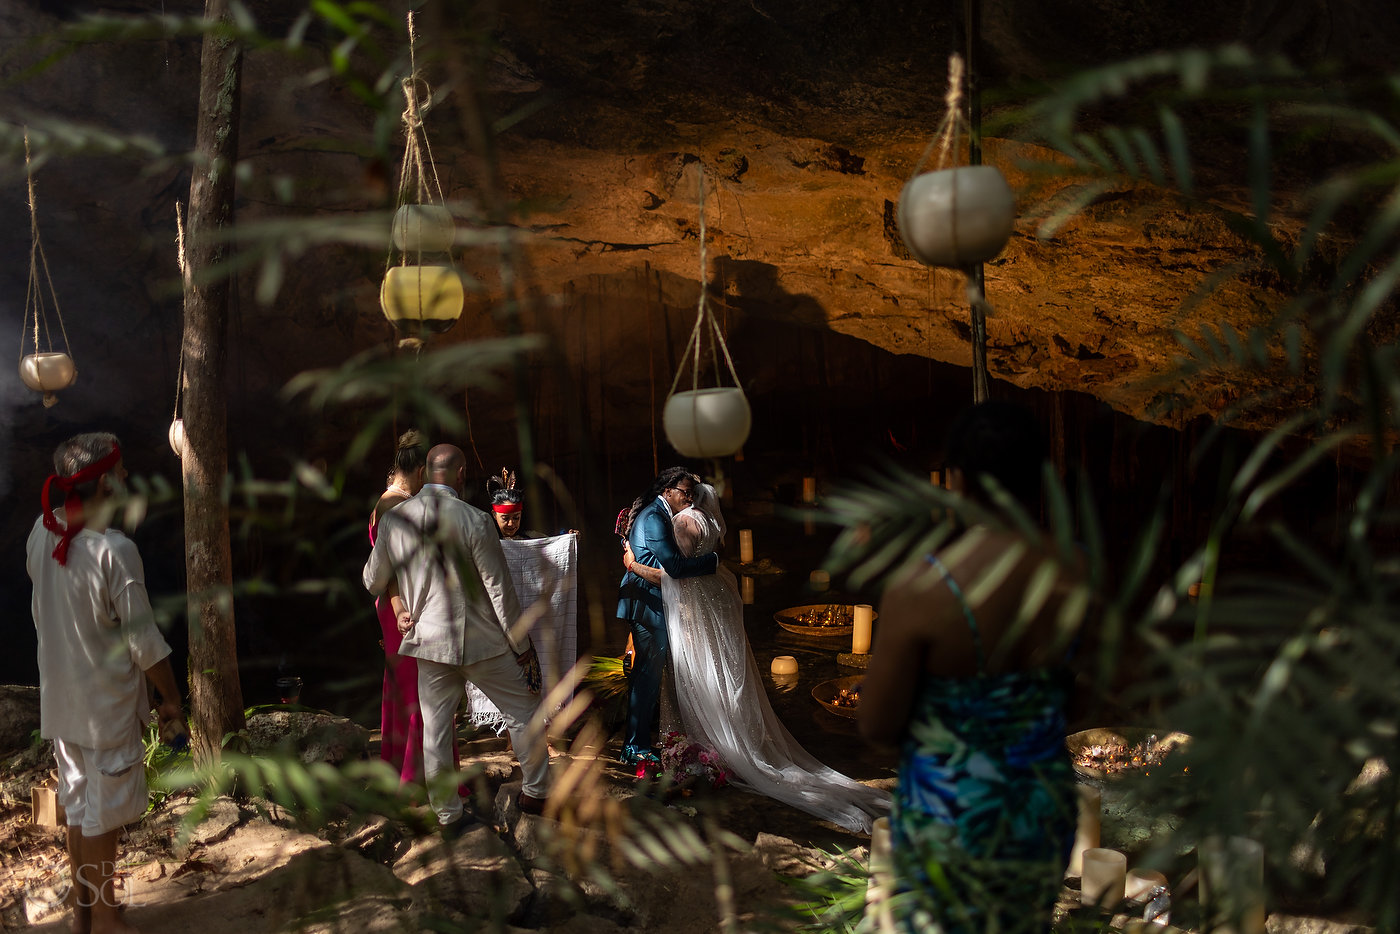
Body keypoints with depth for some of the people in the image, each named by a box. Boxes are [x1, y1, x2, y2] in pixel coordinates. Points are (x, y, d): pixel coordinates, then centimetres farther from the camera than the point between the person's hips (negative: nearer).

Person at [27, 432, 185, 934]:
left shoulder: (42, 532, -5)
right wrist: (171, 699, -7)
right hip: (108, 704, -7)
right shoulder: (115, 550, -25)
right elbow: (145, 642, -18)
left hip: (59, 698, 7)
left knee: (77, 801, 20)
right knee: (103, 813, 7)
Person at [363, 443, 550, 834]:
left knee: (435, 731, 11)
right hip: (481, 640, -3)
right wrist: (522, 644, -2)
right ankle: (536, 792, 22)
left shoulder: (393, 520, -3)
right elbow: (499, 590, -12)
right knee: (522, 712, 14)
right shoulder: (473, 520, -15)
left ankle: (447, 815, 19)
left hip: (429, 639, 3)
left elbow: (374, 581, 11)